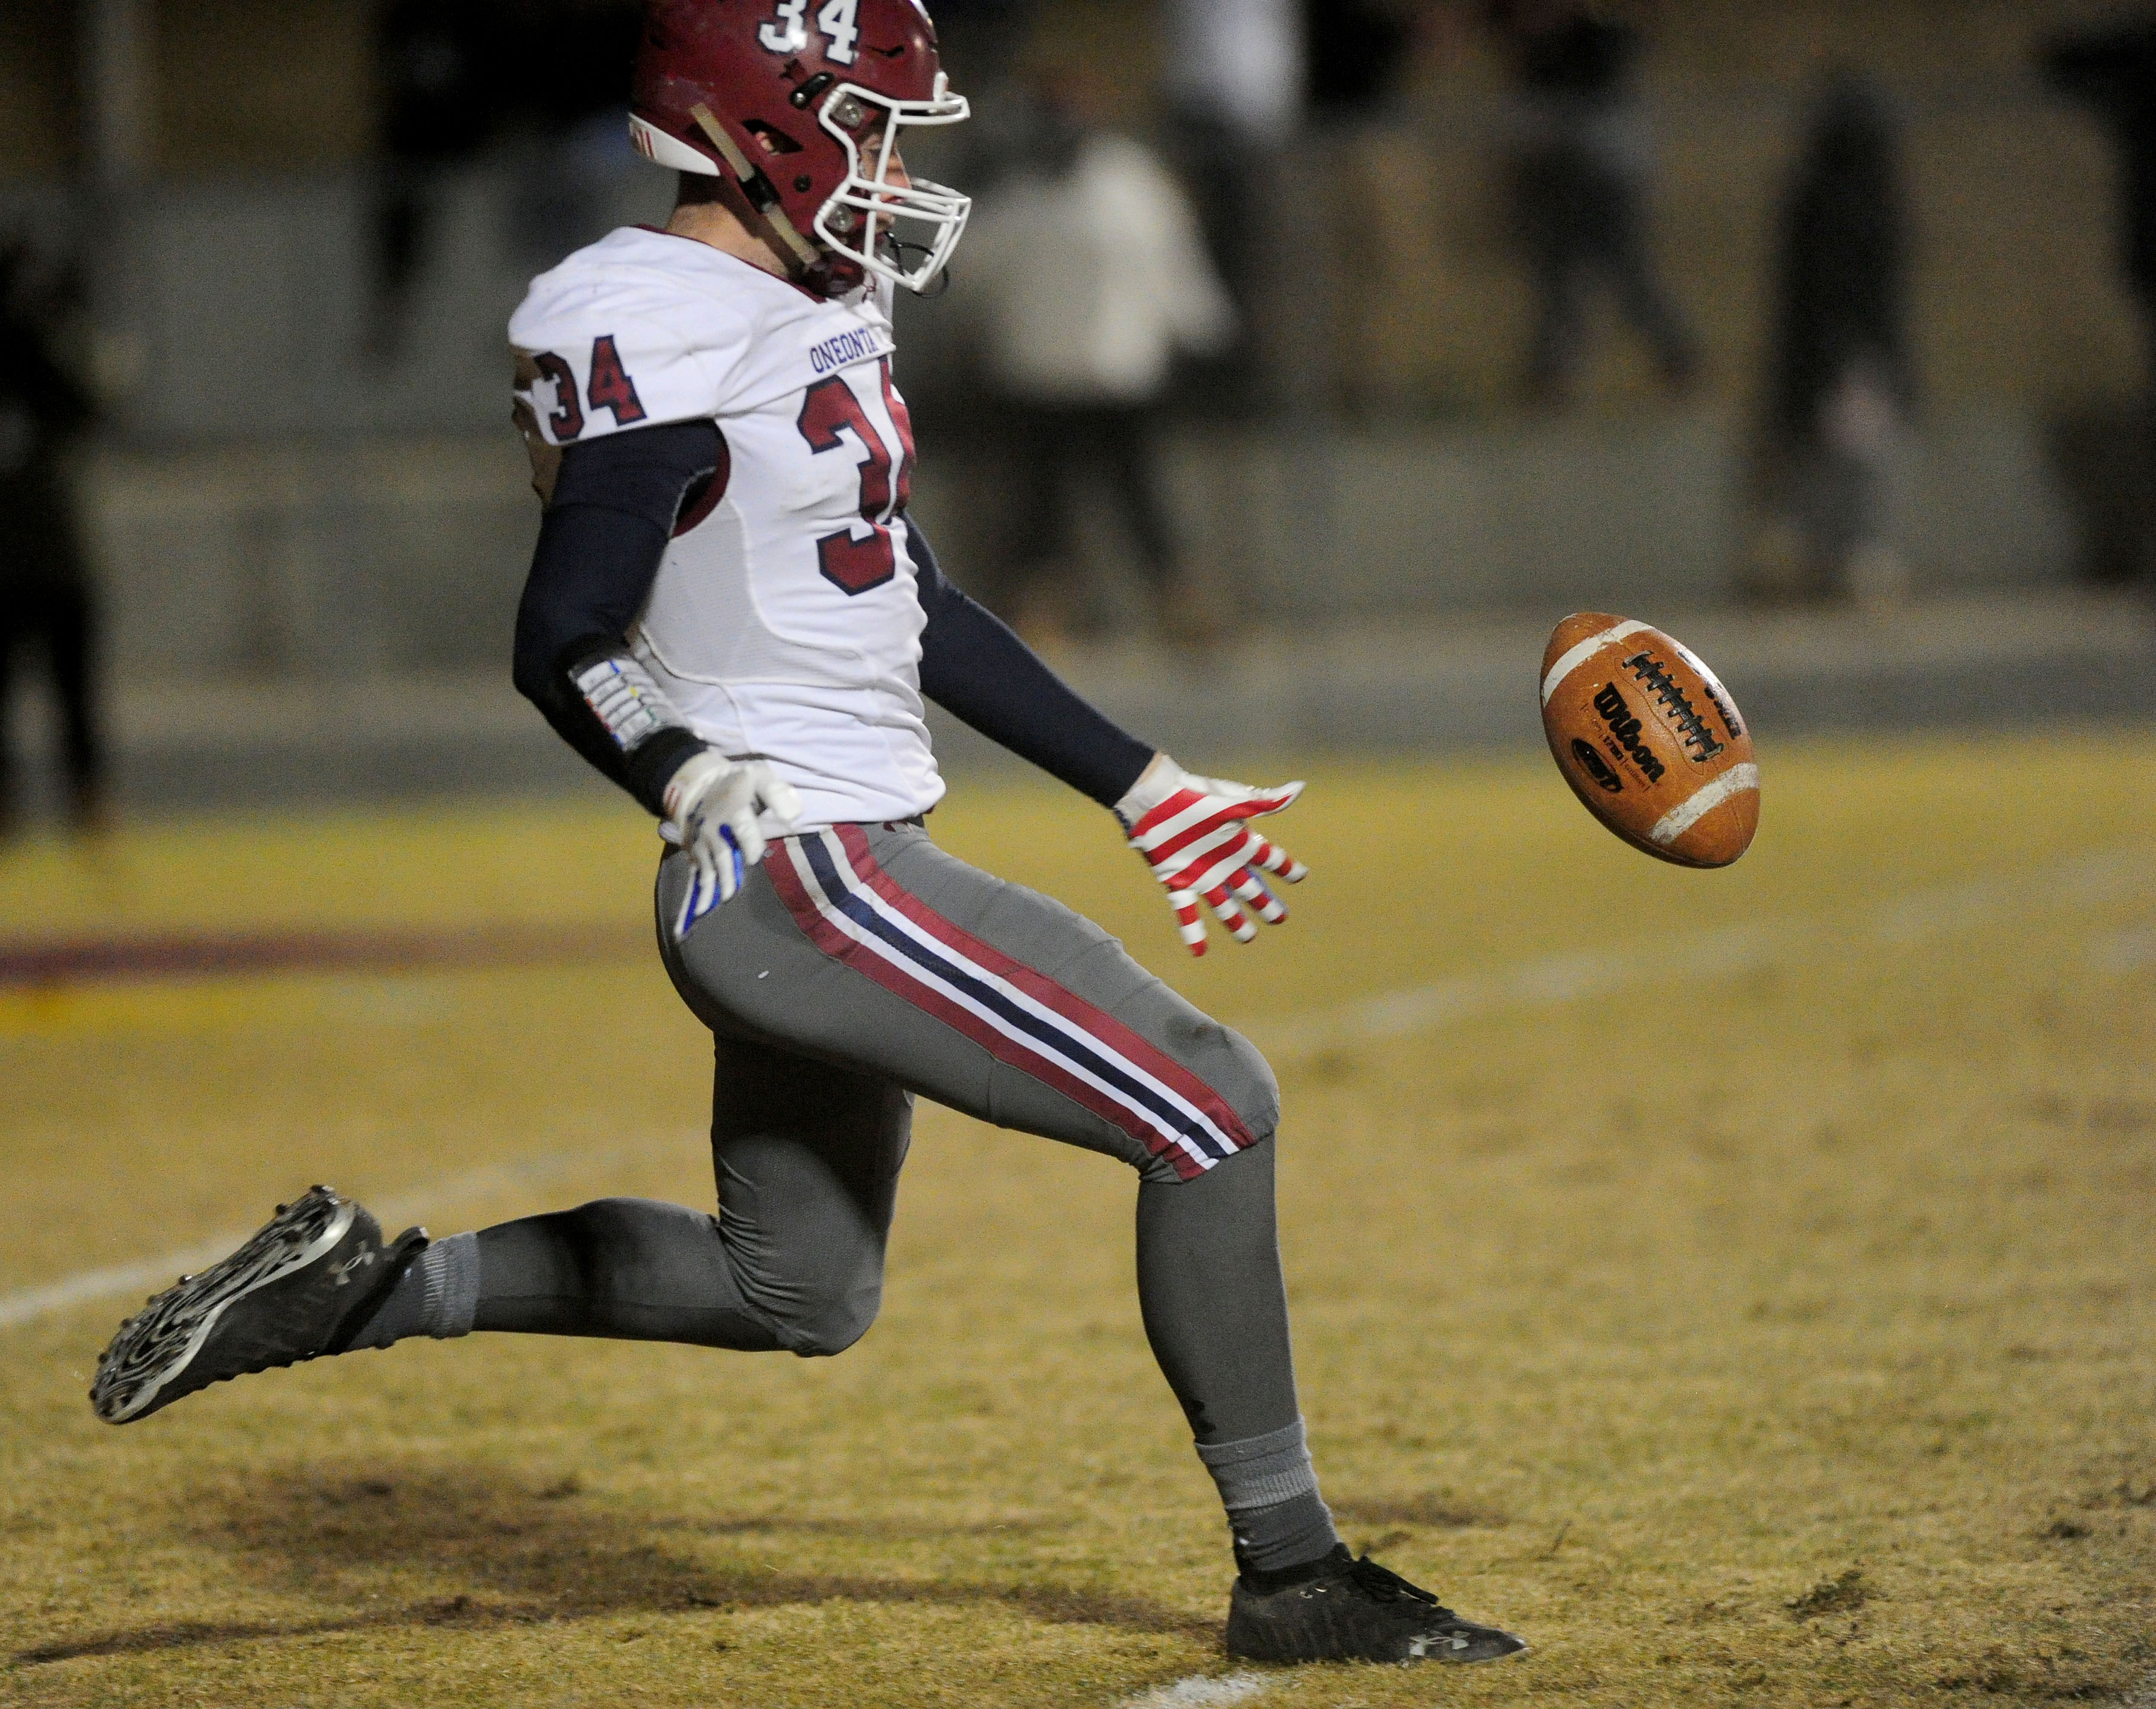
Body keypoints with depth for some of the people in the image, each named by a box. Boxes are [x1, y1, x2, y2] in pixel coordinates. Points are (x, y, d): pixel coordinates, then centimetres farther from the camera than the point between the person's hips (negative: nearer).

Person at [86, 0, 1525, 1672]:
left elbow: (913, 608, 21)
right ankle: (1293, 1573, 0)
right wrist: (708, 794, -33)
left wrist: (1146, 790, 22)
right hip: (803, 876, -11)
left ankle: (365, 1288, 25)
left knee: (795, 1292, 22)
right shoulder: (670, 333, -16)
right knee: (1210, 1108, -9)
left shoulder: (821, 311, 14)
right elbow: (566, 643, -19)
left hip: (848, 861, 11)